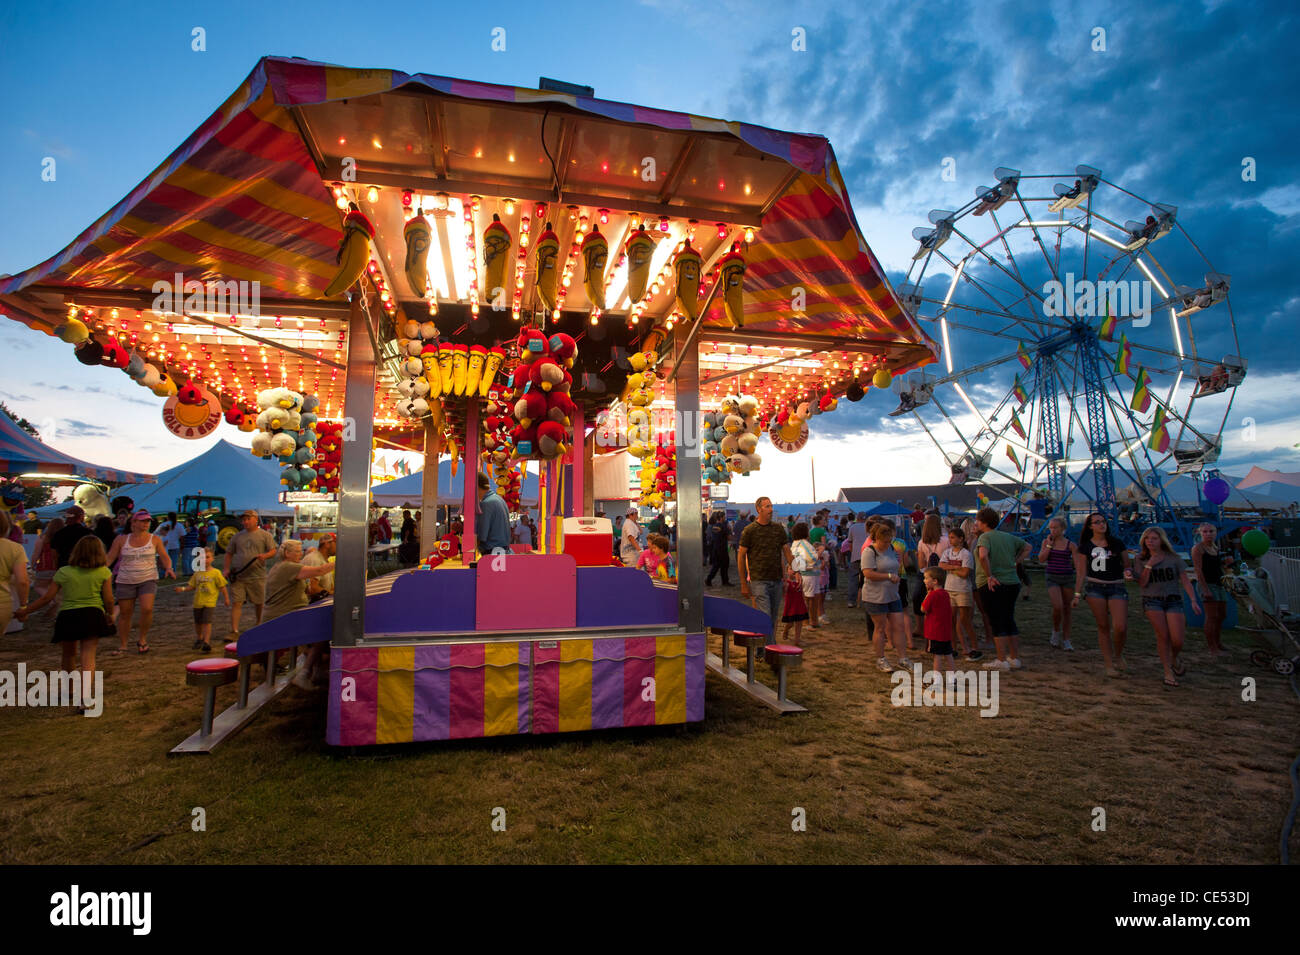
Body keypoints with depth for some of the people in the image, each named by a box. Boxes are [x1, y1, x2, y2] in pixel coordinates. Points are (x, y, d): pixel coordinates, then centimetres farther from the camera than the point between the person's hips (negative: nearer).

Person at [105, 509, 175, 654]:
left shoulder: (154, 539, 3)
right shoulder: (122, 540, 4)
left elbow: (165, 557, 5)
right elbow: (109, 558, 6)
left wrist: (168, 568, -14)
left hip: (148, 580, -1)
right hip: (125, 581, 1)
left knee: (147, 609, -18)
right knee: (125, 613, 7)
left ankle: (142, 640, 4)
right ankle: (122, 646, 22)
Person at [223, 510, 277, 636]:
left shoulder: (265, 535, 3)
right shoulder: (237, 536, 11)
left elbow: (273, 551, -1)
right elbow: (229, 553, 16)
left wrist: (265, 555, -23)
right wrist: (226, 569, 4)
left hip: (257, 576, -2)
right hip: (238, 576, 2)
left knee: (259, 603, 9)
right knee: (236, 603, -5)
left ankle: (259, 626, 29)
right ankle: (234, 631, -3)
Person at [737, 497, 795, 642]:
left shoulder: (778, 528, 9)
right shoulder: (749, 531, -4)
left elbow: (787, 551, 14)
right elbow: (741, 556, -1)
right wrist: (744, 584, -3)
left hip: (776, 580, 5)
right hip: (759, 580, -5)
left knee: (773, 619, 12)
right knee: (765, 618, -10)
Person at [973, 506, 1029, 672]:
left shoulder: (985, 537, -11)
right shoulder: (1008, 537, 12)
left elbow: (983, 556, -29)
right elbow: (1027, 547, 26)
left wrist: (989, 576, -20)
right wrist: (1015, 563, 18)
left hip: (993, 585, -7)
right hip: (1013, 583, 7)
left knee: (997, 623, 0)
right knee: (1009, 621, 16)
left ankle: (1001, 661, 3)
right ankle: (1014, 658, 21)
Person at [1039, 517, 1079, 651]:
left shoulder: (1071, 545, -1)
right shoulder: (1046, 541, 4)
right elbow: (1041, 559, -3)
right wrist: (1049, 545, -8)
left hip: (1067, 578, 1)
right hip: (1052, 578, -1)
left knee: (1067, 609, 7)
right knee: (1057, 607, -17)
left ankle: (1066, 640, 19)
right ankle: (1056, 631, 11)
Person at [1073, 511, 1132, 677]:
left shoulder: (1117, 543, 5)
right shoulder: (1086, 546, 4)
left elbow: (1126, 565, 11)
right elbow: (1081, 572, 6)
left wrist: (1128, 572, -13)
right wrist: (1077, 593, 3)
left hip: (1116, 587, 0)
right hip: (1095, 588, 0)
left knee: (1120, 627, -11)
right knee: (1103, 627, 3)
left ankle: (1118, 655, 19)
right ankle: (1109, 665, 13)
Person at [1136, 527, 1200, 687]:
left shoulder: (1174, 558, 2)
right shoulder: (1142, 560, 3)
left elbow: (1185, 581, 1)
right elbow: (1141, 584, -2)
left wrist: (1193, 600, -9)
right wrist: (1149, 566, -11)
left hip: (1173, 600, 0)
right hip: (1152, 601, 0)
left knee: (1177, 641, -6)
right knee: (1162, 636, -9)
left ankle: (1174, 659, 29)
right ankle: (1168, 672, 5)